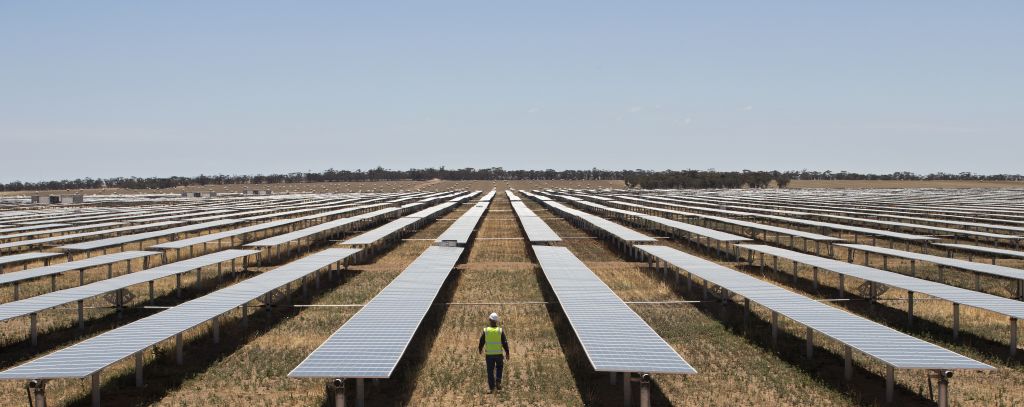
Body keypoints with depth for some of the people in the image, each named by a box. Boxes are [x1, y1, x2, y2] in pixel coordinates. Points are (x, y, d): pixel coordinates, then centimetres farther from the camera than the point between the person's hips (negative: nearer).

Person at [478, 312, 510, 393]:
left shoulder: (485, 331, -7)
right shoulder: (500, 331, -8)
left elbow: (481, 342, 2)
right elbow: (505, 343, -6)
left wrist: (480, 349, 22)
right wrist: (507, 353, 4)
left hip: (489, 354, 0)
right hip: (499, 354, 0)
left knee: (490, 371, 9)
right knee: (499, 368, 24)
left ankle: (491, 388, 8)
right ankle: (498, 381, 4)